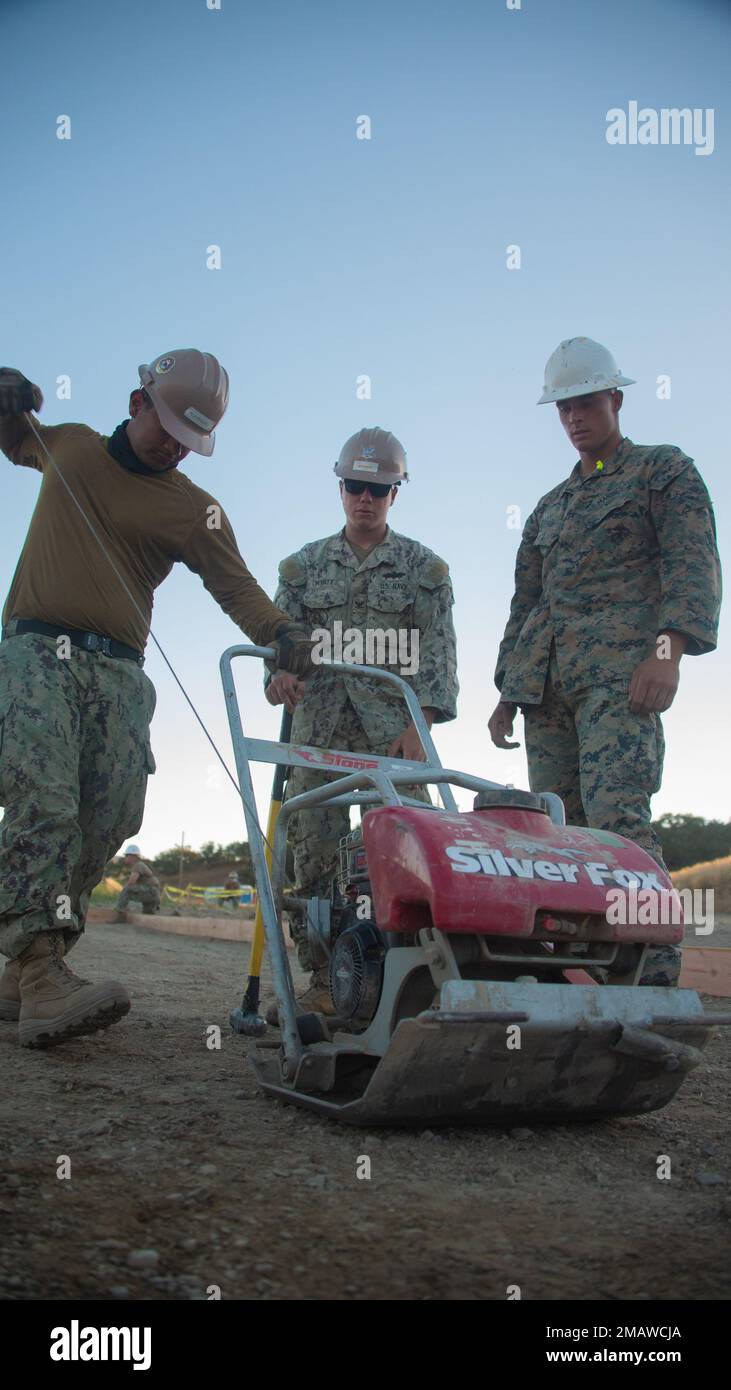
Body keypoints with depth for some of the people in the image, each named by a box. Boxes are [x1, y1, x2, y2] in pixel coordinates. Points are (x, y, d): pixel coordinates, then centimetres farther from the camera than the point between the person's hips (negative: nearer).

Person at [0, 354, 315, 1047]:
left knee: (107, 821, -9)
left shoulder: (195, 510, 13)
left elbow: (235, 586, 3)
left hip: (117, 673, 2)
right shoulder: (69, 447, 16)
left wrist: (279, 631, -16)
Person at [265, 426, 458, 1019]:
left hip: (394, 727, -2)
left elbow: (439, 652, 1)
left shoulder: (424, 567, 10)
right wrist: (280, 671, -16)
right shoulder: (304, 565, 16)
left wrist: (421, 724, -13)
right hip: (319, 722, 2)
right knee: (315, 851, -1)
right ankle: (324, 982, 6)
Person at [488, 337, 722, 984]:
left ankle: (656, 980, -20)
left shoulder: (665, 469, 10)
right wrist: (508, 692, 18)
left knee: (617, 815, -22)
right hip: (545, 678, 6)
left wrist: (669, 648, -20)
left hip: (620, 669, -6)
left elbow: (693, 565, -4)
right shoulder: (549, 506, 27)